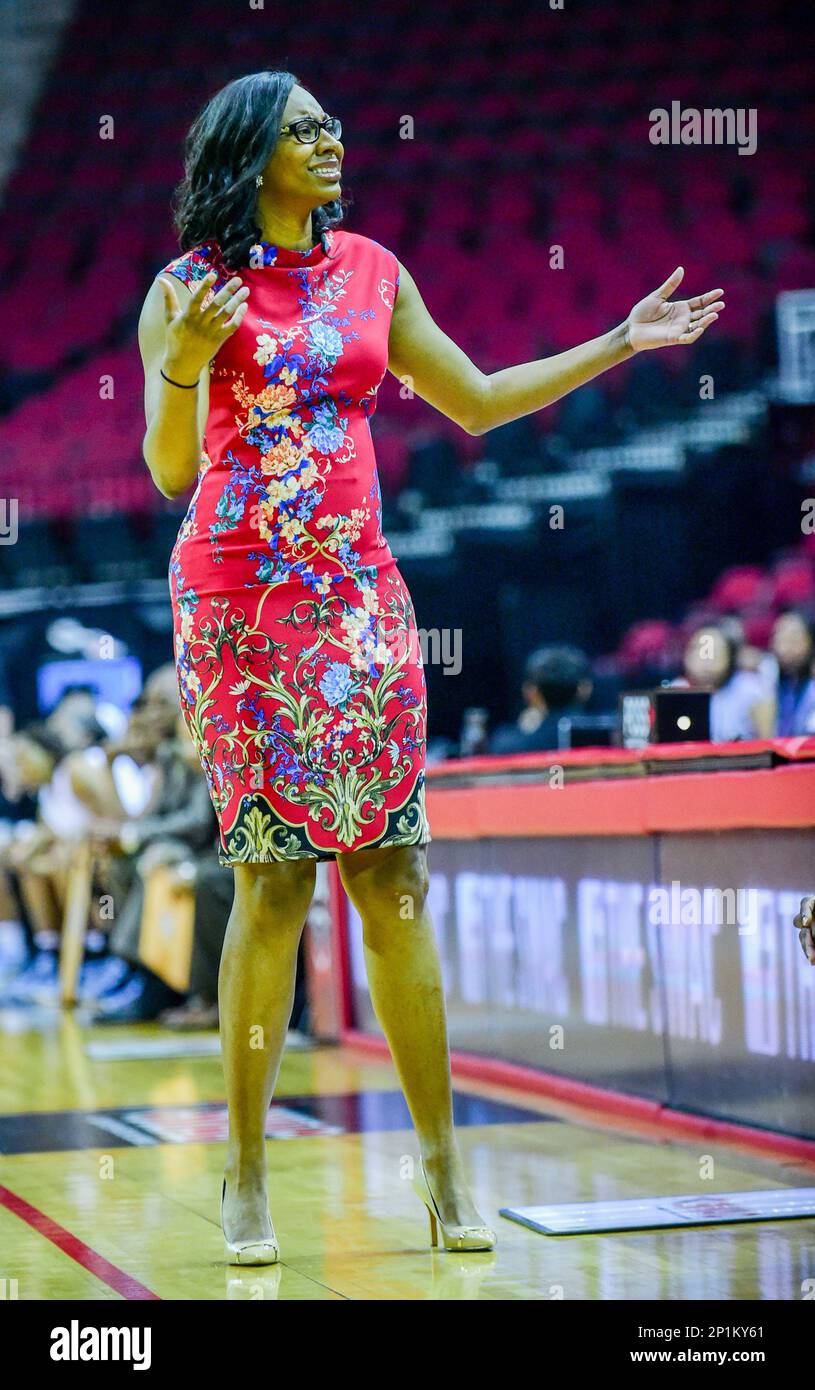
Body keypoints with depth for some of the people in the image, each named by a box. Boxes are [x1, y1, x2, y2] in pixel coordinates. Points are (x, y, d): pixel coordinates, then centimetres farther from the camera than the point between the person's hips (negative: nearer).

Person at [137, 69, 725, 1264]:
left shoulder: (370, 271, 12)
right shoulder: (189, 287, 1)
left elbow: (478, 402, 20)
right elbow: (171, 472, -3)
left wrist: (618, 344, 18)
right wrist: (184, 364, -21)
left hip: (358, 590, 3)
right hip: (237, 594, -3)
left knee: (393, 879, 0)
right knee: (273, 881, -7)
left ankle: (443, 1167, 5)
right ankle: (246, 1177, 4)